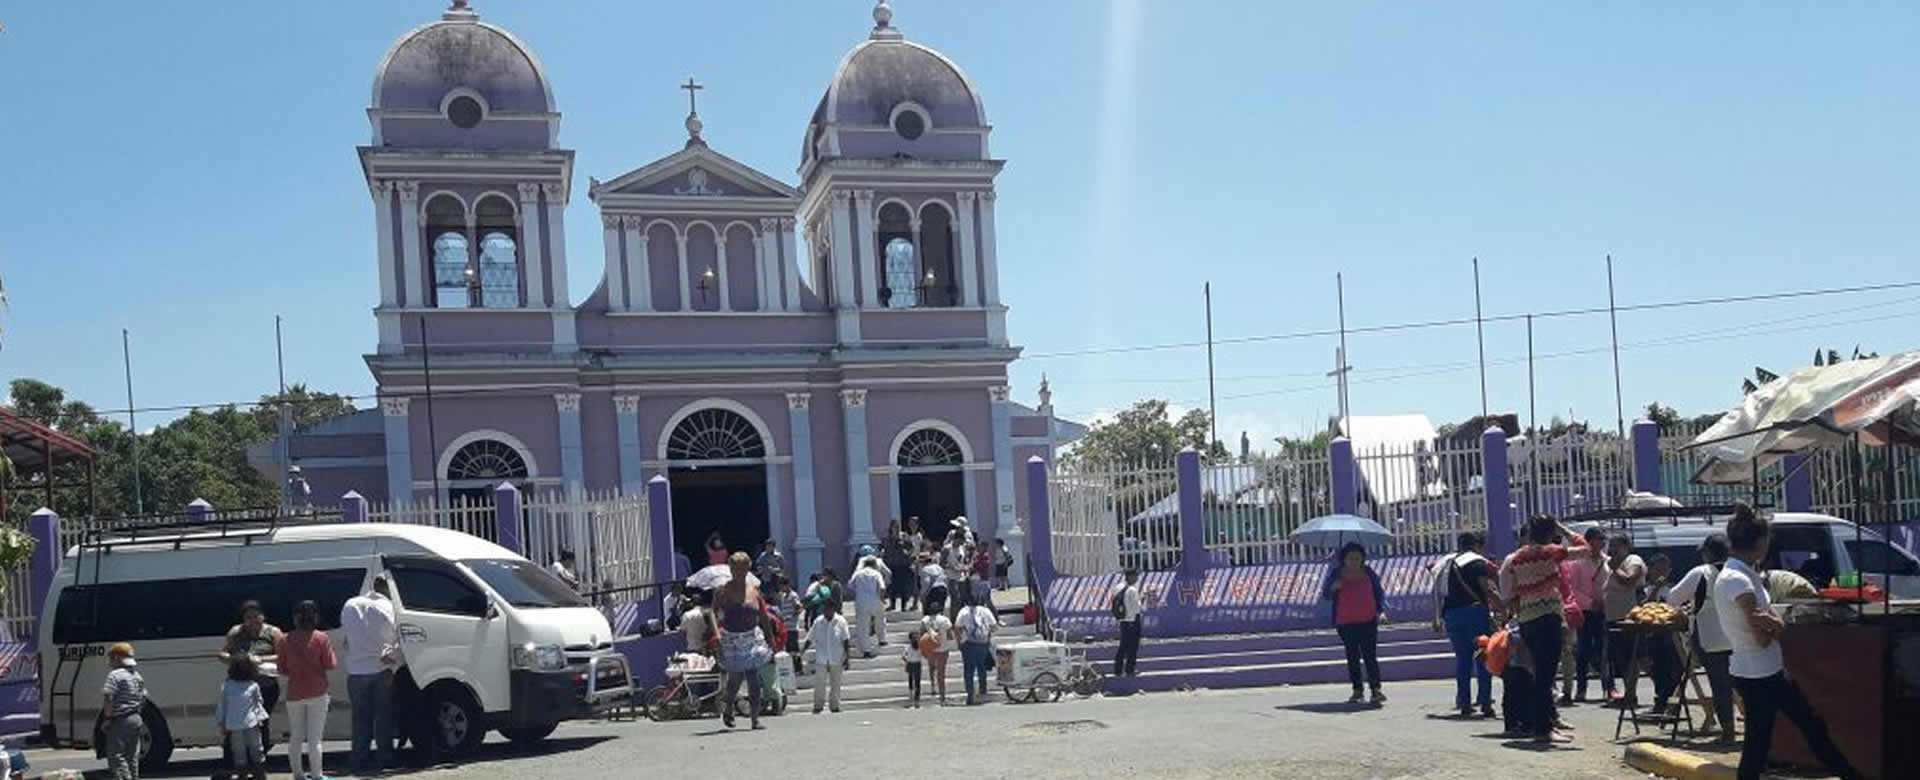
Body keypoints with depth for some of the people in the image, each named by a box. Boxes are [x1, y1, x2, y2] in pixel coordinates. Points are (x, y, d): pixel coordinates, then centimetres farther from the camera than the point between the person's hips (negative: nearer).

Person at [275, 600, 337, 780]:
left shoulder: (285, 640, -2)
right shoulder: (320, 638, -10)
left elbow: (282, 669, 3)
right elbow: (330, 664, -9)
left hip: (294, 693, 2)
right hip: (317, 692, -2)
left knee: (295, 738, 14)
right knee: (315, 737, 1)